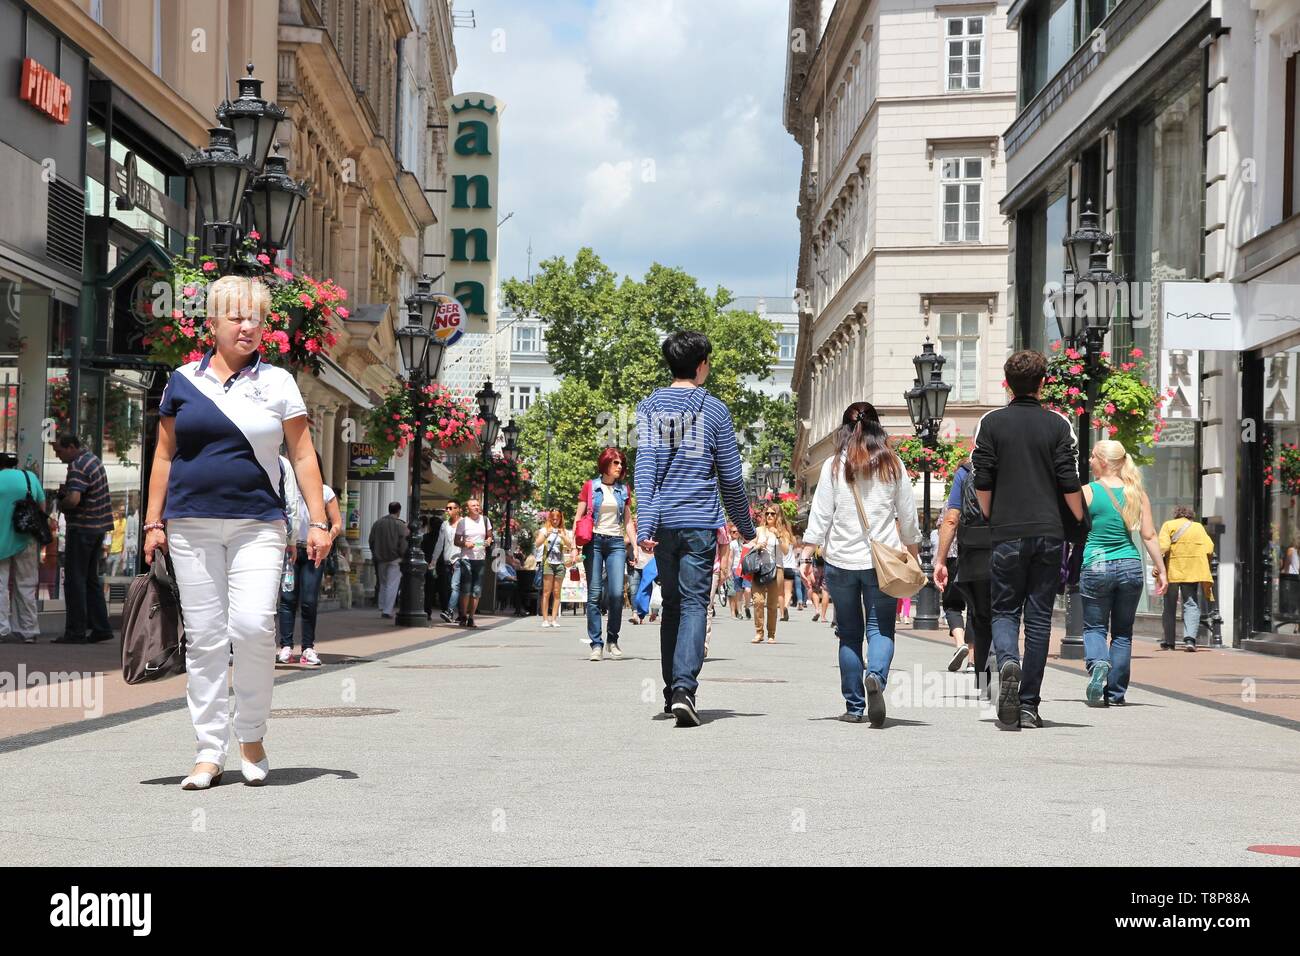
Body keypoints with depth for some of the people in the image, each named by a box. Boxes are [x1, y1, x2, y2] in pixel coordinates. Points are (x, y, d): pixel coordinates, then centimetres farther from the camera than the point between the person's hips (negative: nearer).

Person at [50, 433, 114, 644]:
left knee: (75, 581, -3)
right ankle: (101, 628, 14)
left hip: (82, 529, -10)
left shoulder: (78, 468, -19)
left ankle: (75, 632, -2)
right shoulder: (91, 457, 12)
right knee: (91, 579, 15)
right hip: (99, 526, 10)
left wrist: (61, 505, -11)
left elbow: (73, 499, -33)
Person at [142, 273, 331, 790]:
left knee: (253, 625, -15)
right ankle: (209, 751, 8)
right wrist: (154, 521, 7)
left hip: (258, 525, -1)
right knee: (204, 636, 1)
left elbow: (303, 455, 6)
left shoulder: (277, 382, 6)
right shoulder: (183, 382, 9)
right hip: (192, 526, 1)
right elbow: (164, 455, 13)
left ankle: (252, 736, 5)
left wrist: (318, 521, 0)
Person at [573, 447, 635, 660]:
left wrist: (636, 546, 8)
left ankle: (613, 639, 5)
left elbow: (628, 521, 18)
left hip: (616, 543, 2)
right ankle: (596, 643, -2)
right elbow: (578, 517, 6)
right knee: (595, 594, -4)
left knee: (617, 593, -10)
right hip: (594, 541, -2)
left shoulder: (622, 490, 14)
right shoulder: (590, 486, 6)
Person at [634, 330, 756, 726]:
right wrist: (745, 526, 15)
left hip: (663, 523, 3)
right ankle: (684, 688, -21)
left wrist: (645, 524, -10)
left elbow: (644, 467, -5)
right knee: (694, 604, -4)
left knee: (671, 604, 14)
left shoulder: (649, 407, 6)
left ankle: (672, 691, 19)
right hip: (700, 522, -3)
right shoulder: (715, 410, 0)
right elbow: (731, 477, 3)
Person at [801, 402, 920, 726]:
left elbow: (820, 516, -1)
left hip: (841, 562, 0)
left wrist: (807, 556, 2)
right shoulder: (893, 466, 3)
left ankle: (854, 707, 11)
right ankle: (875, 677, -29)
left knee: (849, 635, 9)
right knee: (881, 629, 1)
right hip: (883, 563, 0)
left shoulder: (834, 466, 1)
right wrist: (913, 557, 17)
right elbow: (908, 518, 7)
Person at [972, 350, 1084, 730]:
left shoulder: (991, 423, 0)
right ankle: (1029, 705, 6)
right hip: (1049, 532, 1)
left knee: (1004, 611, 9)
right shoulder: (1057, 424, 1)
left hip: (1007, 533, -1)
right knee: (1039, 617, 6)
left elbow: (982, 482, -1)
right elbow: (1069, 484, -2)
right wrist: (1081, 524, 11)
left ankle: (1008, 661, -24)